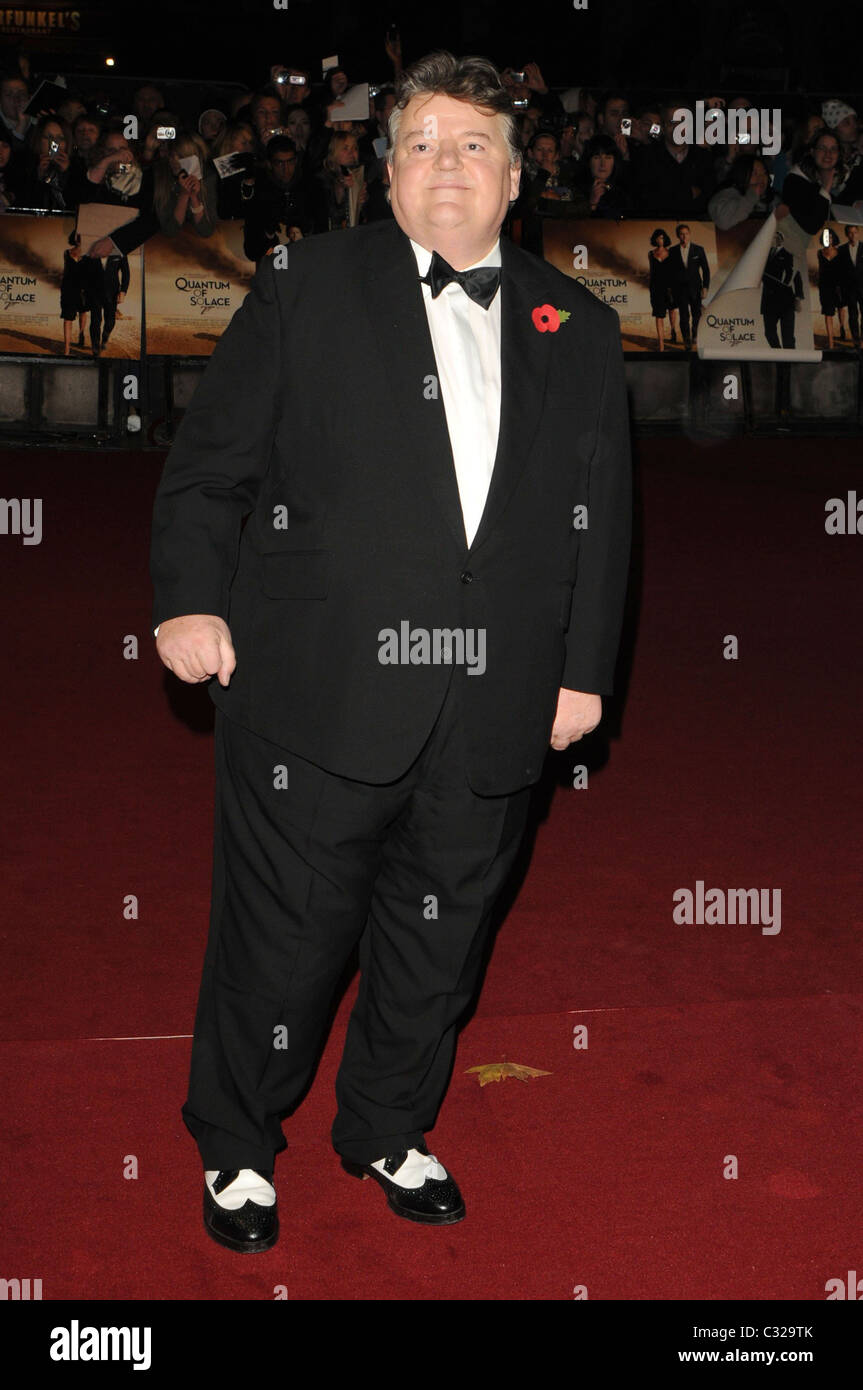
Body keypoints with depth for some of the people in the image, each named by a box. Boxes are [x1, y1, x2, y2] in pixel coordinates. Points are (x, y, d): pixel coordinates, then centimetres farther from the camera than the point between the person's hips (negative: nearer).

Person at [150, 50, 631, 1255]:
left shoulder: (578, 327, 11)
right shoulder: (306, 290, 3)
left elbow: (603, 513, 12)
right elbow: (207, 463, 2)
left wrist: (586, 667, 9)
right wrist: (192, 599, -9)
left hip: (492, 715, 3)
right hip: (317, 697, -3)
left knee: (438, 944, 16)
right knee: (283, 942, 6)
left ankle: (389, 1131, 39)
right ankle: (237, 1149, 30)